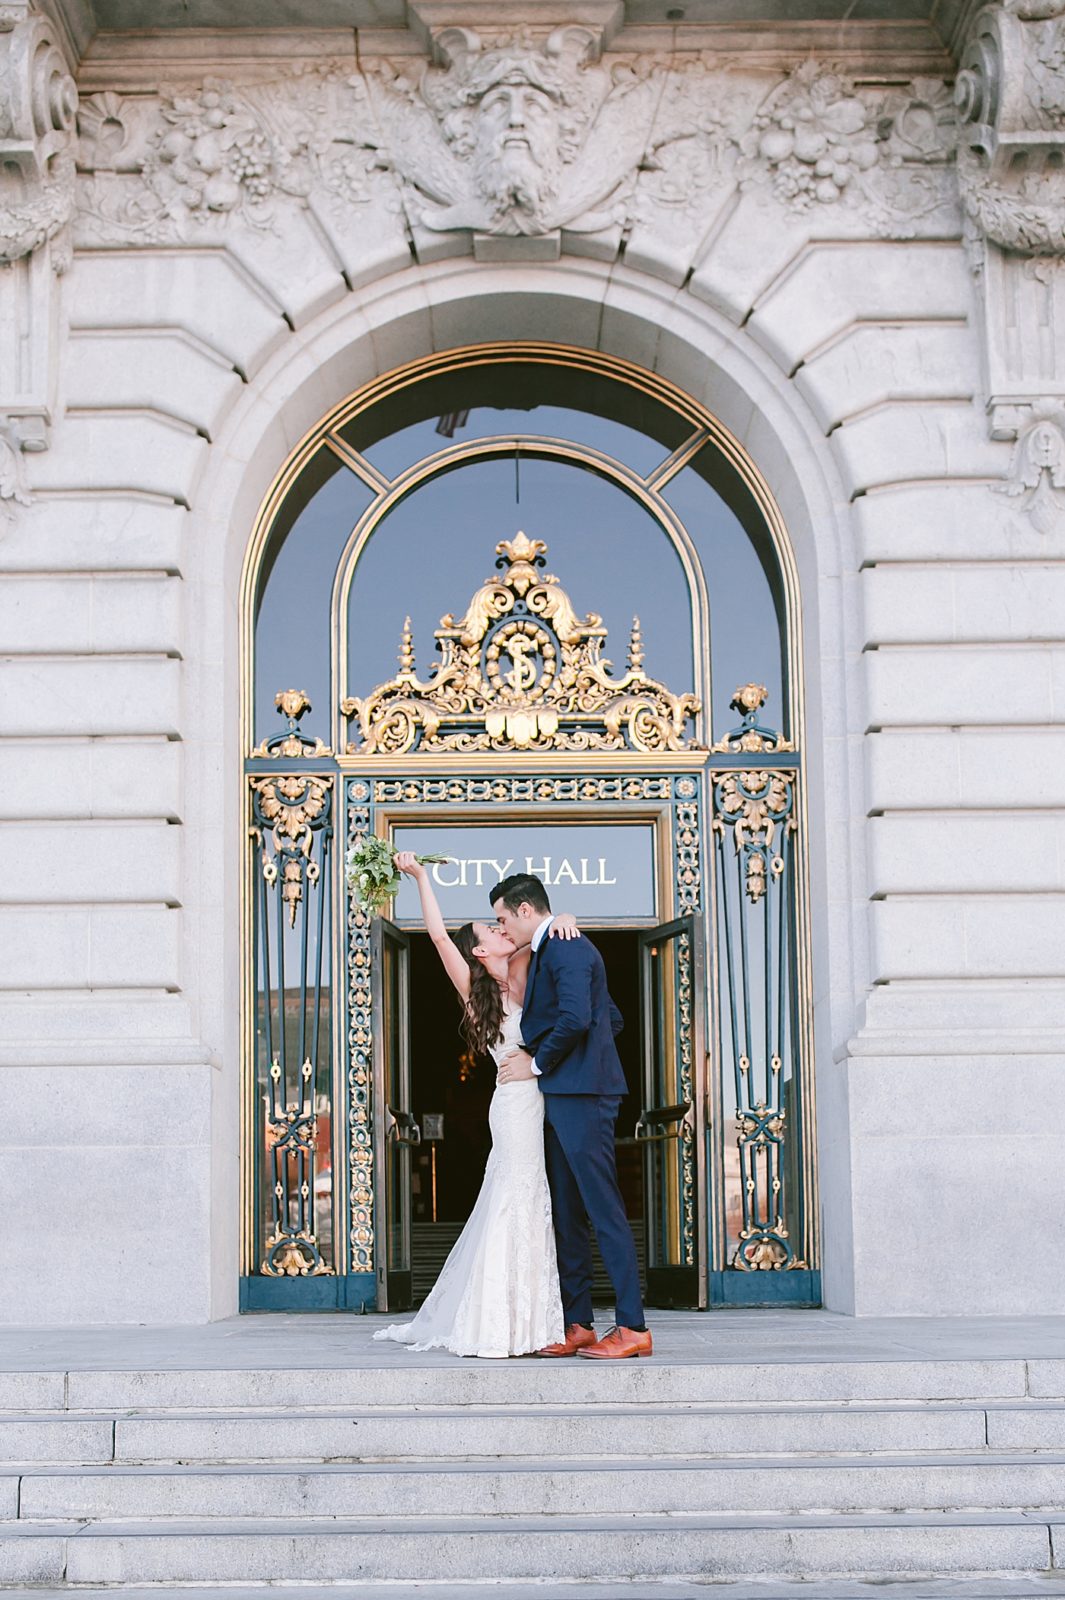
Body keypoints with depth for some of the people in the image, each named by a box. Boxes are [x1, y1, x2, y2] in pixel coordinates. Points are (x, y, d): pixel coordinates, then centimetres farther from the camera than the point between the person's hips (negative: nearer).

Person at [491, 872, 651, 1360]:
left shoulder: (565, 948, -10)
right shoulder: (553, 950, 22)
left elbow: (575, 1018, -24)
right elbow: (612, 1018, 27)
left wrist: (537, 1063, -10)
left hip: (581, 1096, -11)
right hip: (562, 1098, 11)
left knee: (604, 1210, -9)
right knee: (567, 1214, 10)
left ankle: (632, 1327, -8)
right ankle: (578, 1324, 13)